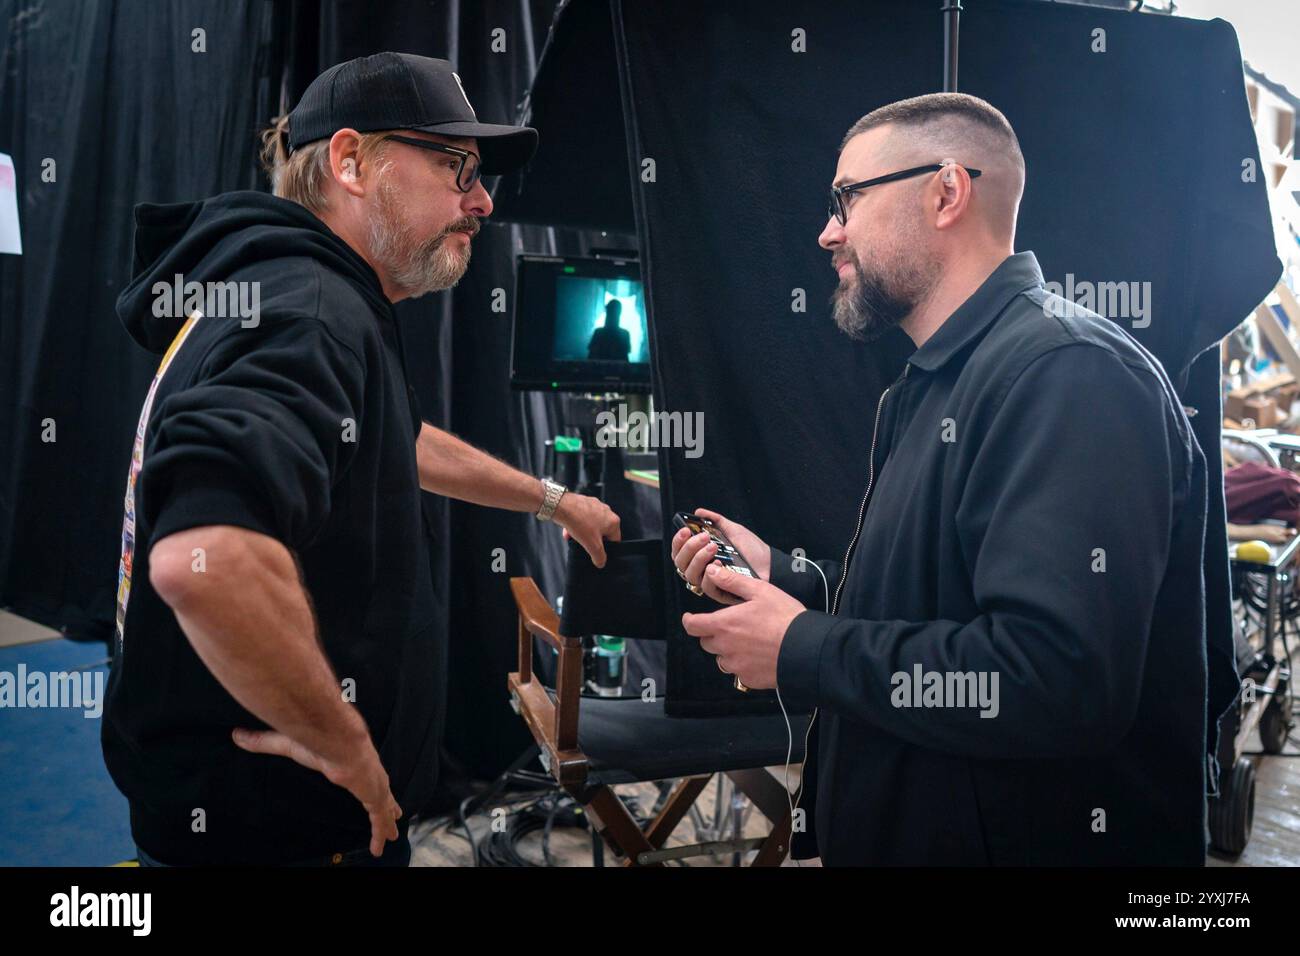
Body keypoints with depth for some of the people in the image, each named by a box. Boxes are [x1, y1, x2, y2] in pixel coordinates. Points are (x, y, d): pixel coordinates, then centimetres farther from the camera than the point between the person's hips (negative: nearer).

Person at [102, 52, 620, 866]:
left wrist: (552, 501, 34)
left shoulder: (320, 297, 8)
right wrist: (344, 747, -28)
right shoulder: (307, 309, -25)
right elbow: (206, 557, -43)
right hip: (279, 828, -9)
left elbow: (397, 445, 27)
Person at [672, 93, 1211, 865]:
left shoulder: (1069, 373, -21)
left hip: (1024, 842, -9)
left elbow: (1056, 680, -33)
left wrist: (801, 651, -22)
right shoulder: (934, 388, 12)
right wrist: (780, 576, 5)